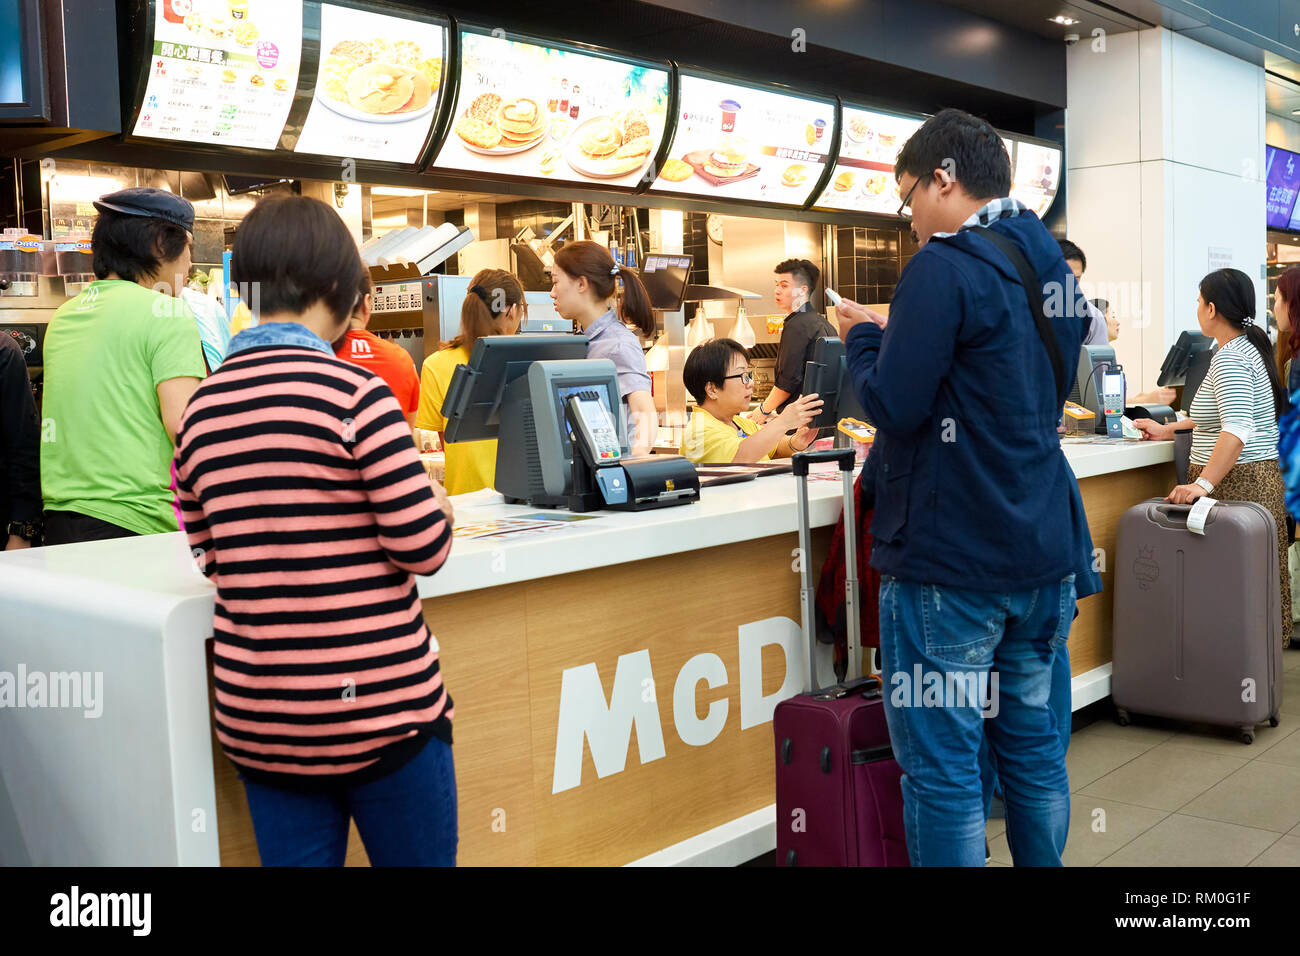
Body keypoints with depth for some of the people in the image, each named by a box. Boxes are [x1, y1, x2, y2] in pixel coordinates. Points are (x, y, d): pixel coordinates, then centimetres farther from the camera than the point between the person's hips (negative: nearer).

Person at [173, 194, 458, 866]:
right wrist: (433, 484, 7)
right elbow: (426, 548, -13)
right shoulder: (352, 390, -13)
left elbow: (210, 559, 12)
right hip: (376, 708, -5)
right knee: (418, 856, 11)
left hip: (255, 716, 6)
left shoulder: (199, 410, 5)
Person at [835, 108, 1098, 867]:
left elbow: (893, 405, -17)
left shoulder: (944, 268, -14)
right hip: (1045, 553, 8)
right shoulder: (1055, 268, 13)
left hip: (949, 563, -8)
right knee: (1038, 754, 17)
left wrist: (864, 336, 2)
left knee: (944, 768, 1)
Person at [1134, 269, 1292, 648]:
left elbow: (1237, 429, -28)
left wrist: (1203, 484, -34)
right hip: (1263, 477, 10)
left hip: (1239, 482, -10)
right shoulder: (1250, 345, 16)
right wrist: (1168, 430, 27)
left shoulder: (1229, 358, -16)